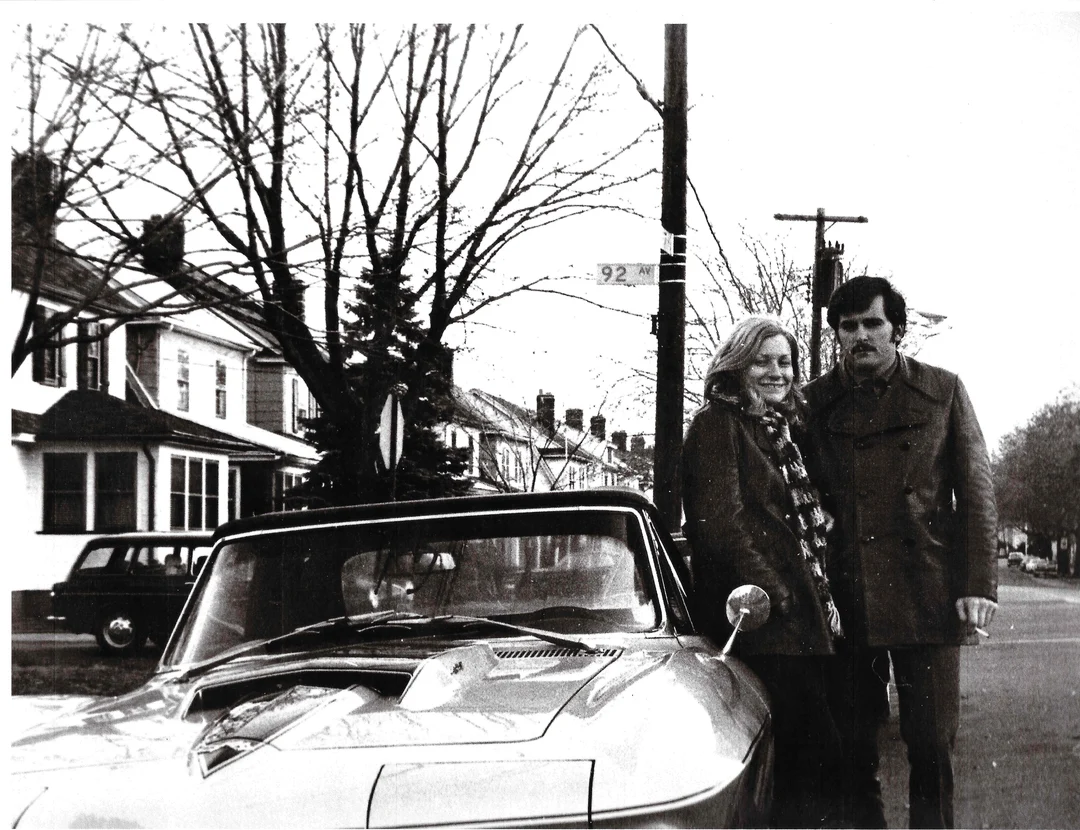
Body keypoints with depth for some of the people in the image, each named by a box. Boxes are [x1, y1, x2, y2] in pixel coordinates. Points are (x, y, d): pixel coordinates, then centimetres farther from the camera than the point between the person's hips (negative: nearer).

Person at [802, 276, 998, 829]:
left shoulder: (943, 392, 6)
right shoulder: (815, 403, 8)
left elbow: (975, 492, 4)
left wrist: (978, 585, -4)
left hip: (928, 593, -1)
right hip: (846, 597, 1)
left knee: (932, 742, 1)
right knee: (853, 746, 7)